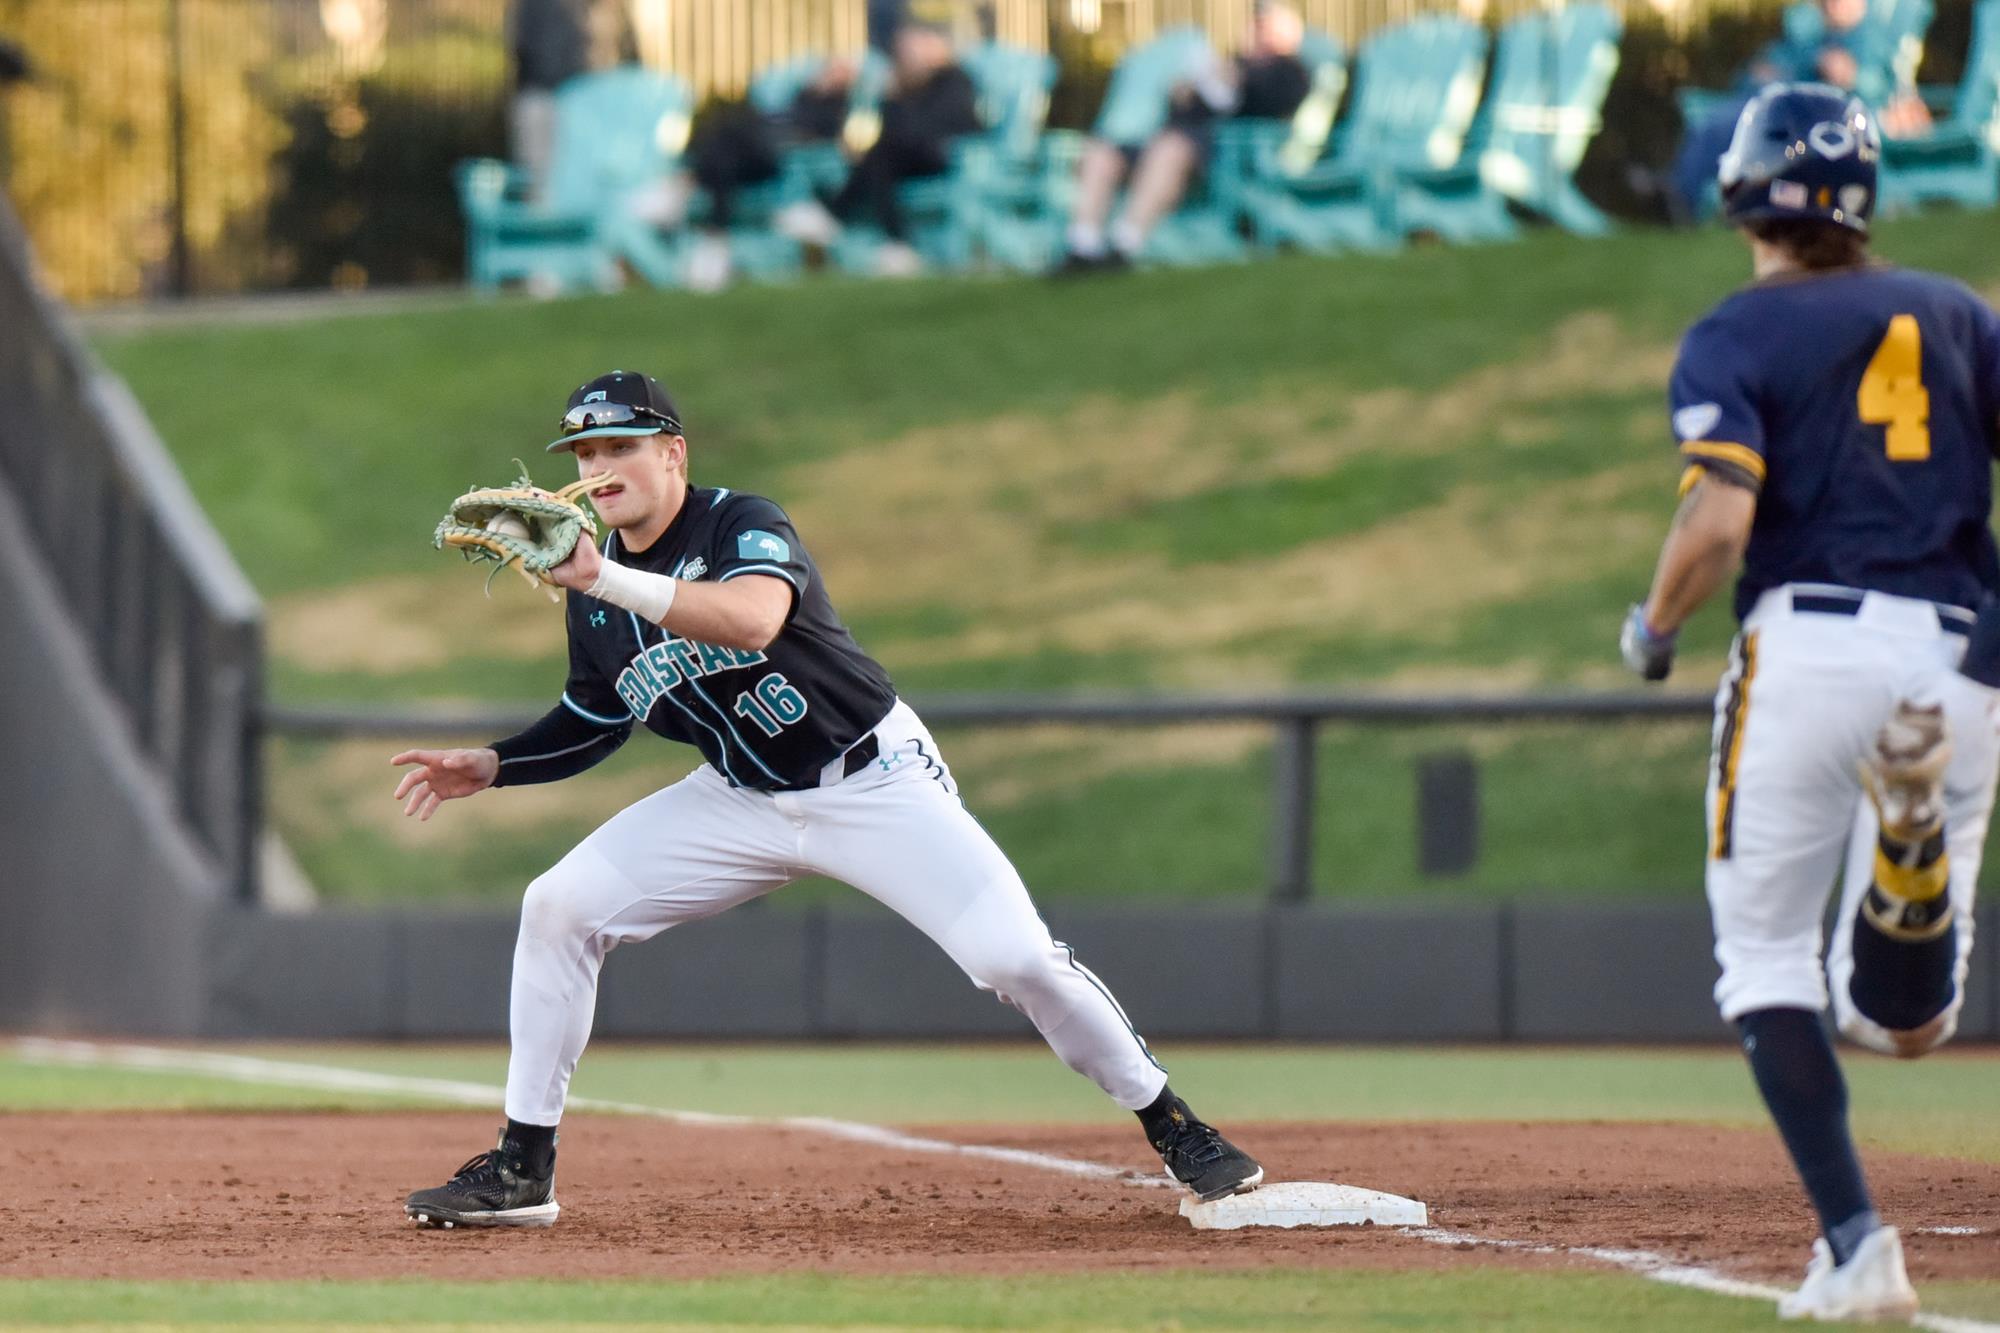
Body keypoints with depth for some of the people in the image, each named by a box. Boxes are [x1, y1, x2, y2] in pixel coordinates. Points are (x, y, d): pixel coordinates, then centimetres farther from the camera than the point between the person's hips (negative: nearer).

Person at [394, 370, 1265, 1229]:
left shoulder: (742, 525, -19)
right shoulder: (594, 586, 0)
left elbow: (753, 617, -43)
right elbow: (595, 719, 15)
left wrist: (604, 579, -47)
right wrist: (489, 767, 1)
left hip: (878, 781, -6)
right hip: (741, 801, 6)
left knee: (1015, 957, -18)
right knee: (558, 906, -10)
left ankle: (1173, 1130, 2)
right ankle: (521, 1170, -4)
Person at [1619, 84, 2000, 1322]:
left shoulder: (1736, 337, 3)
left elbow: (1719, 522, -11)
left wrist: (1653, 629, 7)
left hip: (1810, 647, -3)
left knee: (1767, 956, 12)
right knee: (1900, 1018, 8)